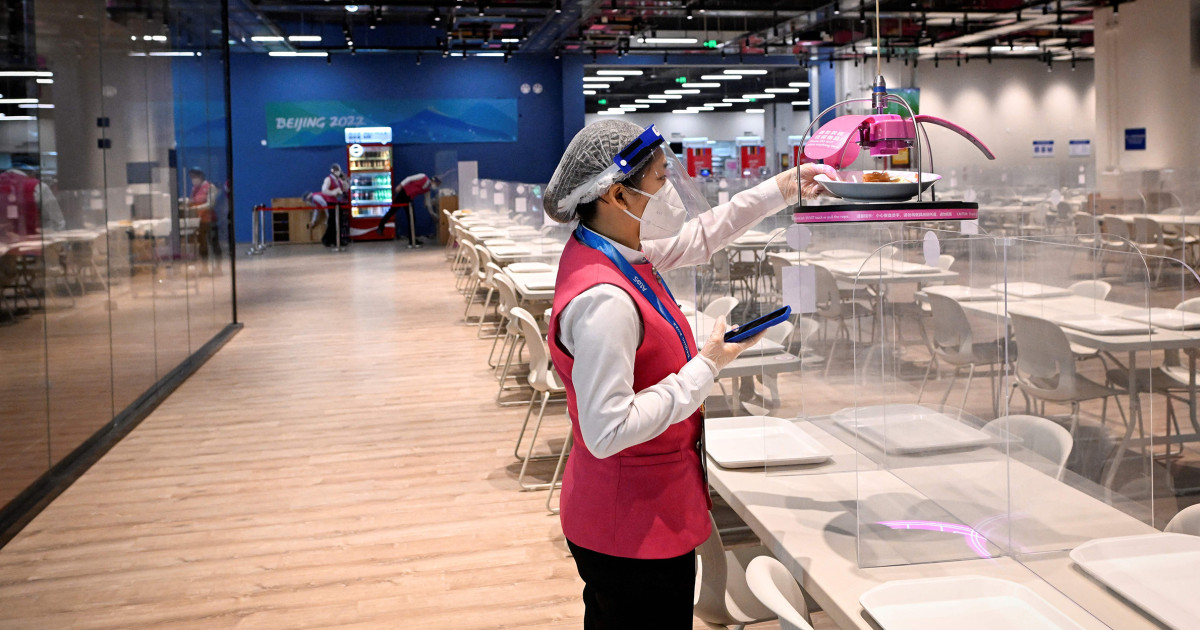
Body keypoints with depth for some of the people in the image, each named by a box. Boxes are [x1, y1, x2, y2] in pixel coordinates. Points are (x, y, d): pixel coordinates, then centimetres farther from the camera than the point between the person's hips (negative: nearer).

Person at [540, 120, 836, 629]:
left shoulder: (616, 253, 2)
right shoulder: (604, 300, -29)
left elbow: (697, 237, 19)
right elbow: (608, 433, -31)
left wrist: (783, 188, 20)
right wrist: (705, 368, -24)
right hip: (636, 533, -10)